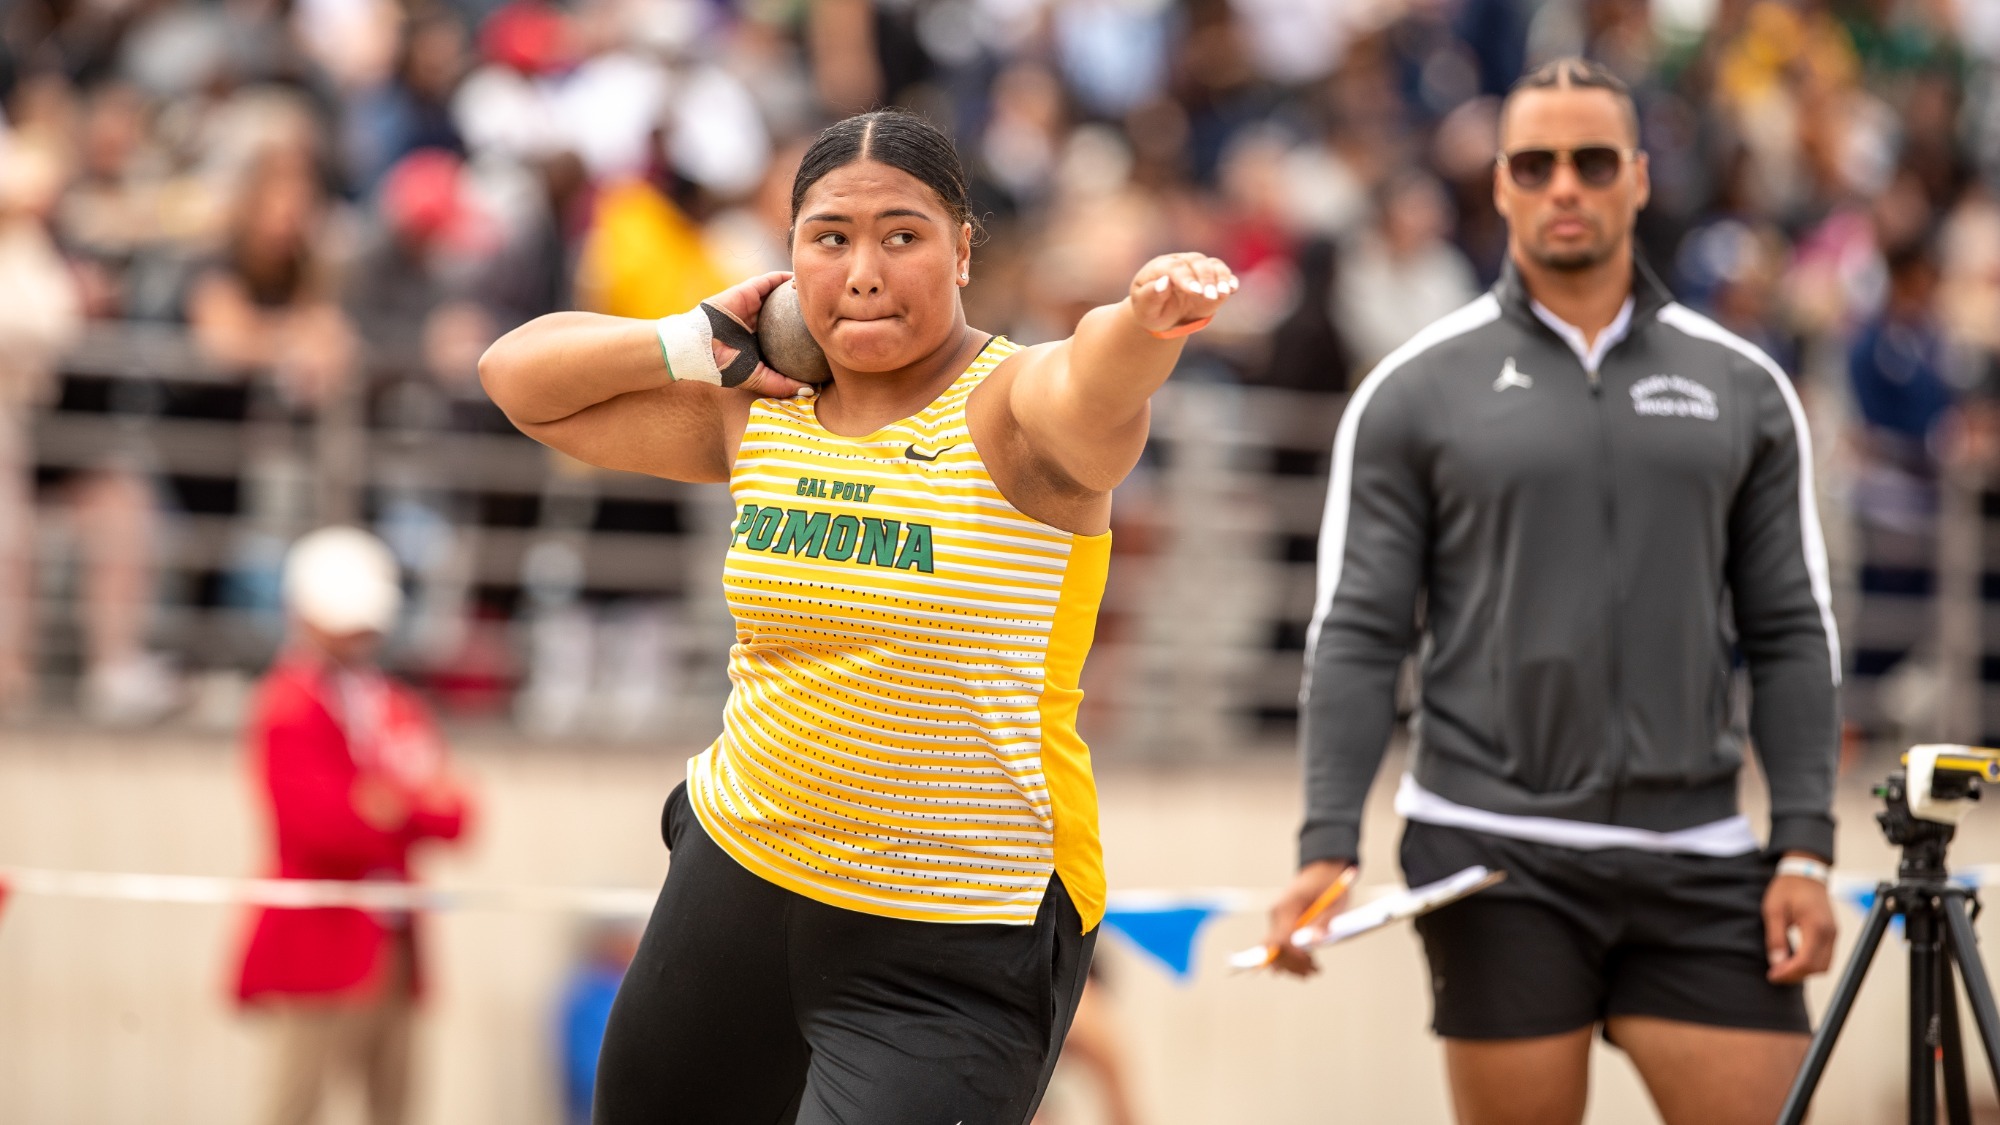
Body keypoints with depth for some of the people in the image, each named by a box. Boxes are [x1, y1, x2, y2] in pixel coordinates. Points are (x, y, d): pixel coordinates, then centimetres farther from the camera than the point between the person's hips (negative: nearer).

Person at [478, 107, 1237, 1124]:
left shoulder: (1009, 412, -15)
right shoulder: (757, 416, 3)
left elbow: (1092, 390, -39)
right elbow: (518, 375, 9)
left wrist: (1149, 312, -61)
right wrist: (702, 344, -5)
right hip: (739, 873, 7)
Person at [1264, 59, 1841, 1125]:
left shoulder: (1742, 388, 10)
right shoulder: (1413, 392, 4)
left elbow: (1792, 637, 10)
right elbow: (1357, 637, 1)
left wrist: (1803, 848, 1)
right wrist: (1326, 849, -8)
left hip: (1695, 858, 2)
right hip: (1494, 855, -2)